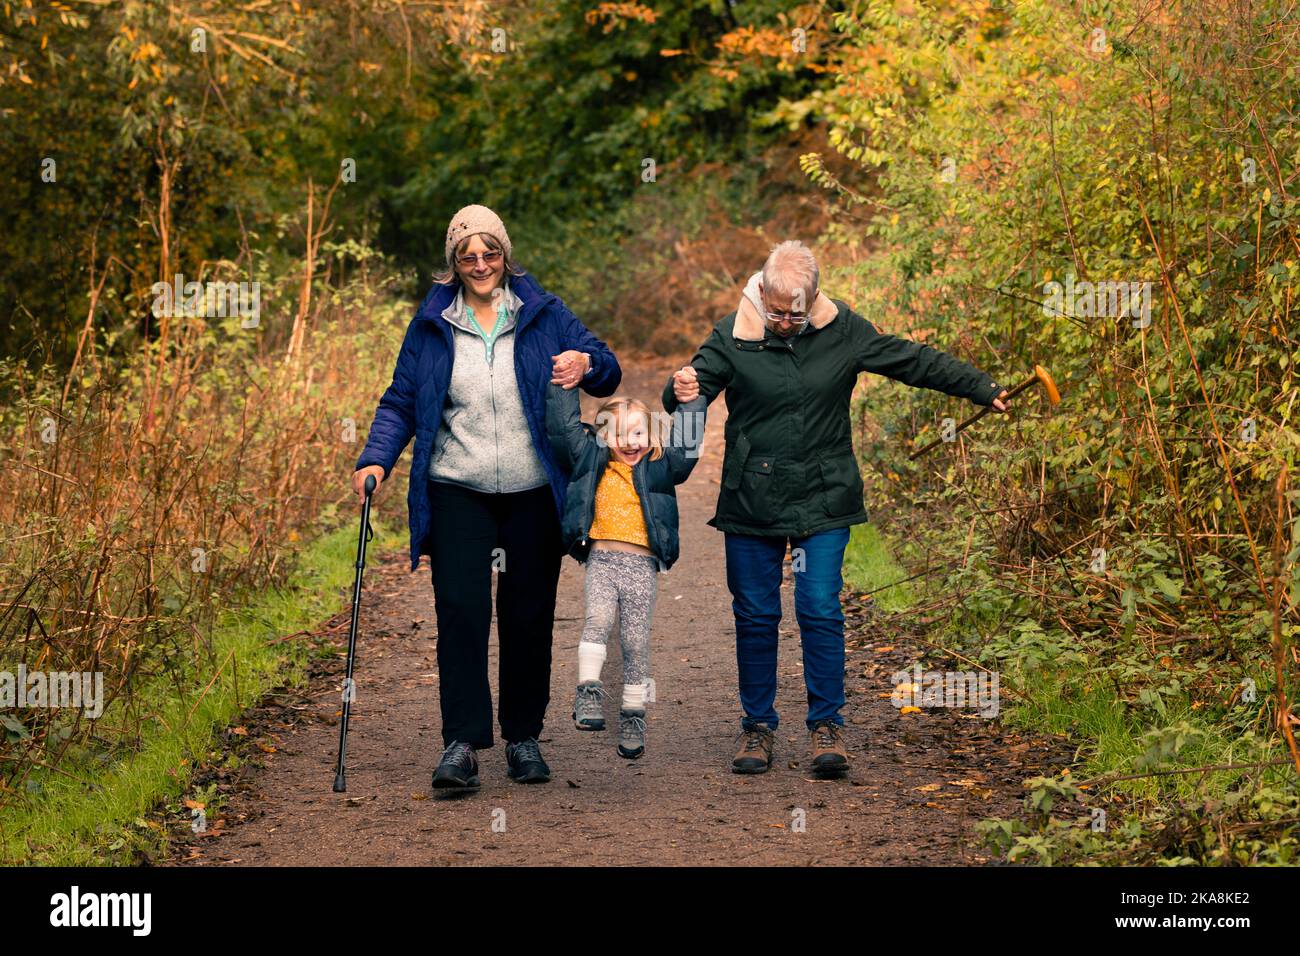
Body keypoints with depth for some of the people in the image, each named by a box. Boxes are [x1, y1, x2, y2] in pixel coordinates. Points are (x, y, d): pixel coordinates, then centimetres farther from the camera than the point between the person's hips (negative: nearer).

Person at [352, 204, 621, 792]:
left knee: (528, 616, 5)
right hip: (458, 493, 0)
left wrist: (586, 362, -21)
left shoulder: (542, 313, 4)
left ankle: (523, 738, 17)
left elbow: (608, 372, 3)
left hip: (533, 494, 0)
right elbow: (401, 401, 8)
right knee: (460, 609, -12)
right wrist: (377, 459, -8)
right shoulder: (432, 324, 6)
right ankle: (461, 742, -12)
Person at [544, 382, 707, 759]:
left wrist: (690, 404, -4)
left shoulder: (658, 469, 10)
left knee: (636, 643, 3)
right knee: (598, 619, -25)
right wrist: (565, 385, 5)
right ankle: (588, 693, -25)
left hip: (642, 565, 1)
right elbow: (564, 428, 7)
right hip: (602, 560, -1)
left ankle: (633, 716, 11)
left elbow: (685, 449, 0)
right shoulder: (590, 462, 10)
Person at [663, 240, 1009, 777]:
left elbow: (913, 361, 8)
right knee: (755, 617, 6)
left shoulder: (842, 331, -2)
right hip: (752, 504, 0)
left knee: (821, 611, -6)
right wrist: (683, 391, -33)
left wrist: (983, 389, 11)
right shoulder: (733, 336, -5)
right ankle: (758, 726, 18)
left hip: (822, 504, 0)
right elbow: (695, 384, -7)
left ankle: (827, 725, 6)